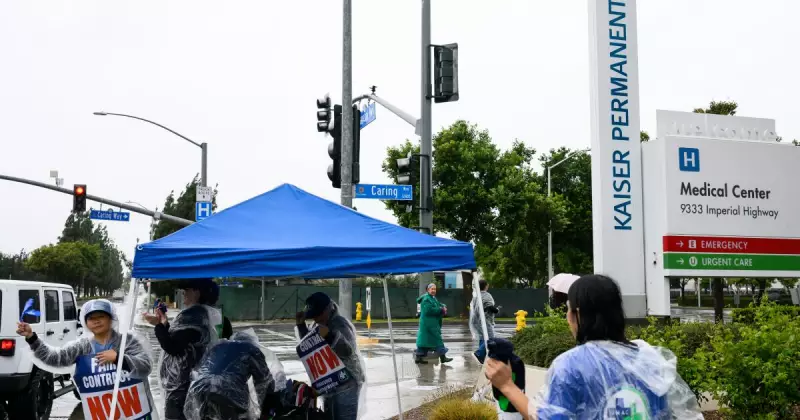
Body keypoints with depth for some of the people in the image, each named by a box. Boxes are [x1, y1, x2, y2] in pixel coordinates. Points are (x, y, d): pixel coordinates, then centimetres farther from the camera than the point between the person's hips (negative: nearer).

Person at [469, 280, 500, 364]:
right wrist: (497, 309, -1)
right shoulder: (487, 296, -13)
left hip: (476, 320, 9)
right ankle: (479, 353, -20)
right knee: (490, 339, -9)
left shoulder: (475, 296, 15)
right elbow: (491, 308, -19)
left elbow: (472, 308, 20)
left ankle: (481, 357, 12)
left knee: (482, 339, 13)